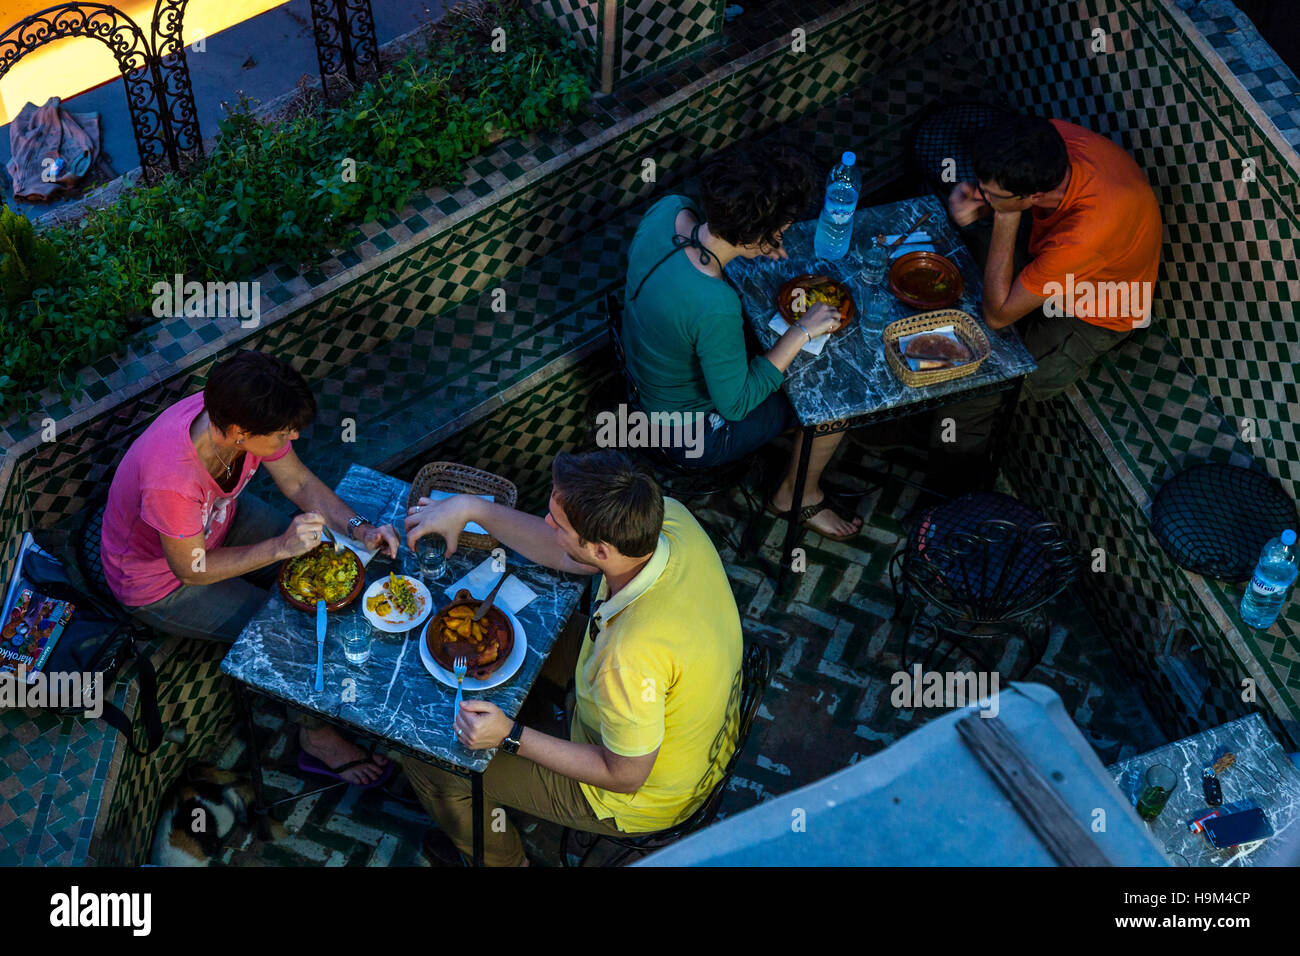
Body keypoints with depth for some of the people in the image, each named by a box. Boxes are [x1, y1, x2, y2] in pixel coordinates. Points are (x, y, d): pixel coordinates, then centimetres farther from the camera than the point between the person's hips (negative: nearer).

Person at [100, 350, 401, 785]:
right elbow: (191, 569, -27)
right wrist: (281, 547, -33)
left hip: (222, 518, 7)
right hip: (161, 582, -6)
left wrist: (359, 529, -22)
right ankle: (315, 734, 15)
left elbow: (299, 482, -9)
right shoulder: (170, 481, -44)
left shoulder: (239, 414, -25)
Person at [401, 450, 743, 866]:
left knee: (428, 763, 4)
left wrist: (511, 737, -22)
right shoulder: (668, 517, -24)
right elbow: (566, 556, -4)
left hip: (641, 801, -7)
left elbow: (626, 776, -25)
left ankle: (500, 859, 33)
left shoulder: (632, 654, -44)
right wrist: (473, 508, -7)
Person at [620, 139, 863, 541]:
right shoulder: (714, 307, -42)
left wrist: (750, 244, -6)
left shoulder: (669, 209, -21)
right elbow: (736, 403, -27)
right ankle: (799, 497, 30)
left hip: (646, 381, 8)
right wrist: (802, 332, -23)